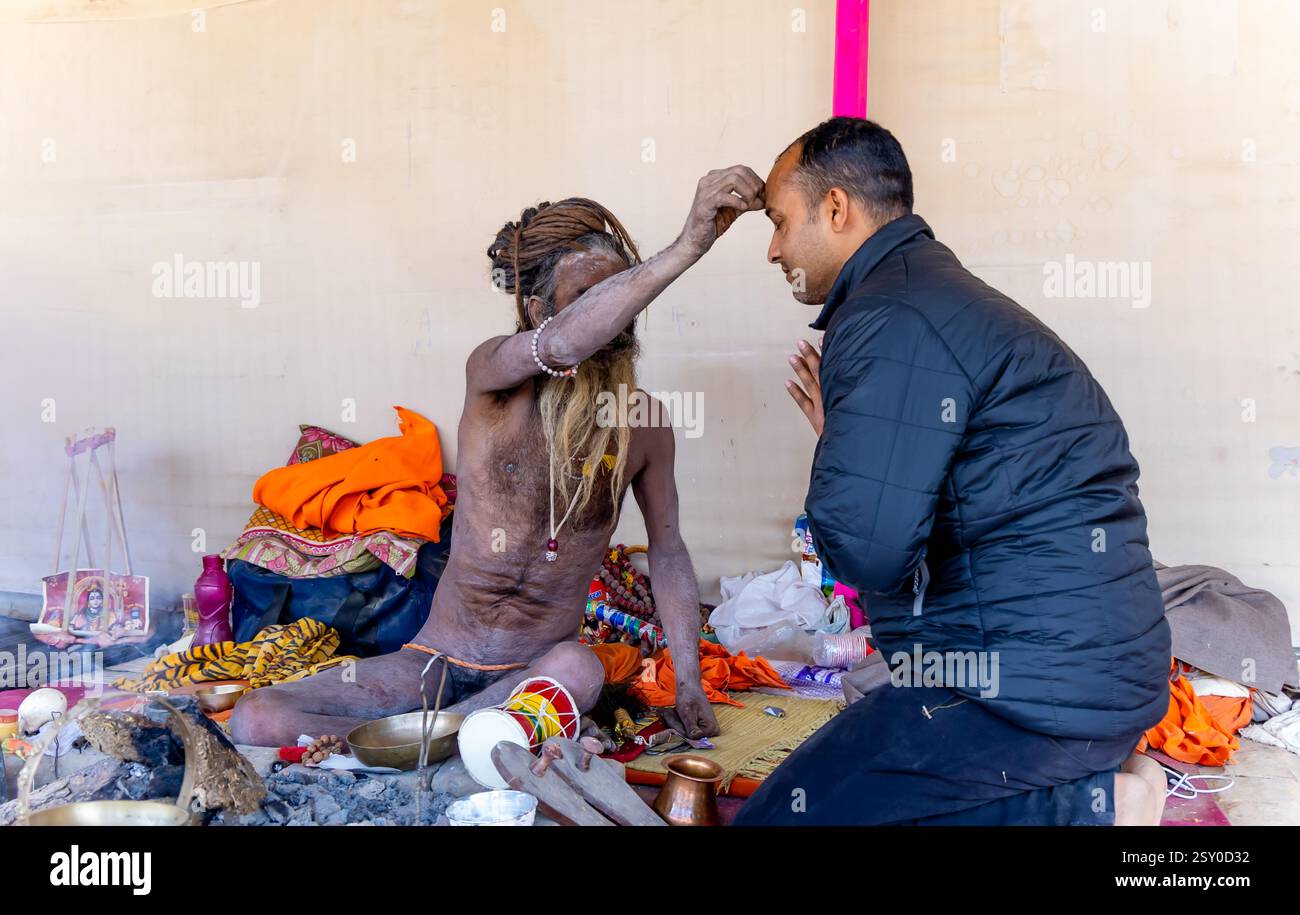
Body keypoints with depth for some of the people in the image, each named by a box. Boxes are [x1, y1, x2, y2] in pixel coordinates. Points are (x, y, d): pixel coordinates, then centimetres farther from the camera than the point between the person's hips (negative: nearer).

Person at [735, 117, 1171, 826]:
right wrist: (843, 433, 25)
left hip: (1036, 679, -11)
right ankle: (1084, 785, 9)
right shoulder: (941, 291, 18)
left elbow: (864, 549, -24)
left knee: (776, 813, -8)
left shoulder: (891, 320, -16)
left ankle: (1087, 804, -8)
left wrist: (836, 440, -4)